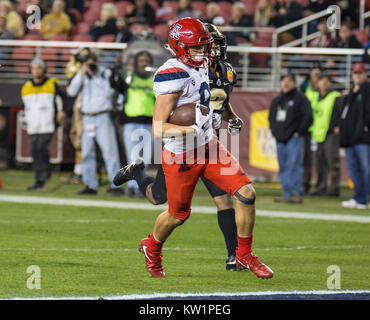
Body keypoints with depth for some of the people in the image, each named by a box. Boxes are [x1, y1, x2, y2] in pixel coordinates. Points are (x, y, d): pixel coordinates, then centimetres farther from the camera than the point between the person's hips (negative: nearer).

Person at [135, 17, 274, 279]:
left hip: (208, 147, 7)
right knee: (179, 214, 11)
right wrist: (191, 128, -38)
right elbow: (159, 129, -27)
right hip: (181, 156, -7)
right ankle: (152, 247, 44)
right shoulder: (173, 76, -24)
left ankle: (244, 256, 10)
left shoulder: (201, 66, 3)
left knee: (246, 193, -6)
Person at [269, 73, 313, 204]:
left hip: (294, 138, -7)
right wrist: (274, 130, 16)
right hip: (280, 139, 7)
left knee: (294, 165, -14)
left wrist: (299, 132, -10)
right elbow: (271, 116, 30)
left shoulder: (300, 99, -2)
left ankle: (297, 194, -16)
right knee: (283, 168, 5)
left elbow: (308, 117, -8)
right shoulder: (277, 100, 18)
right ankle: (287, 194, 8)